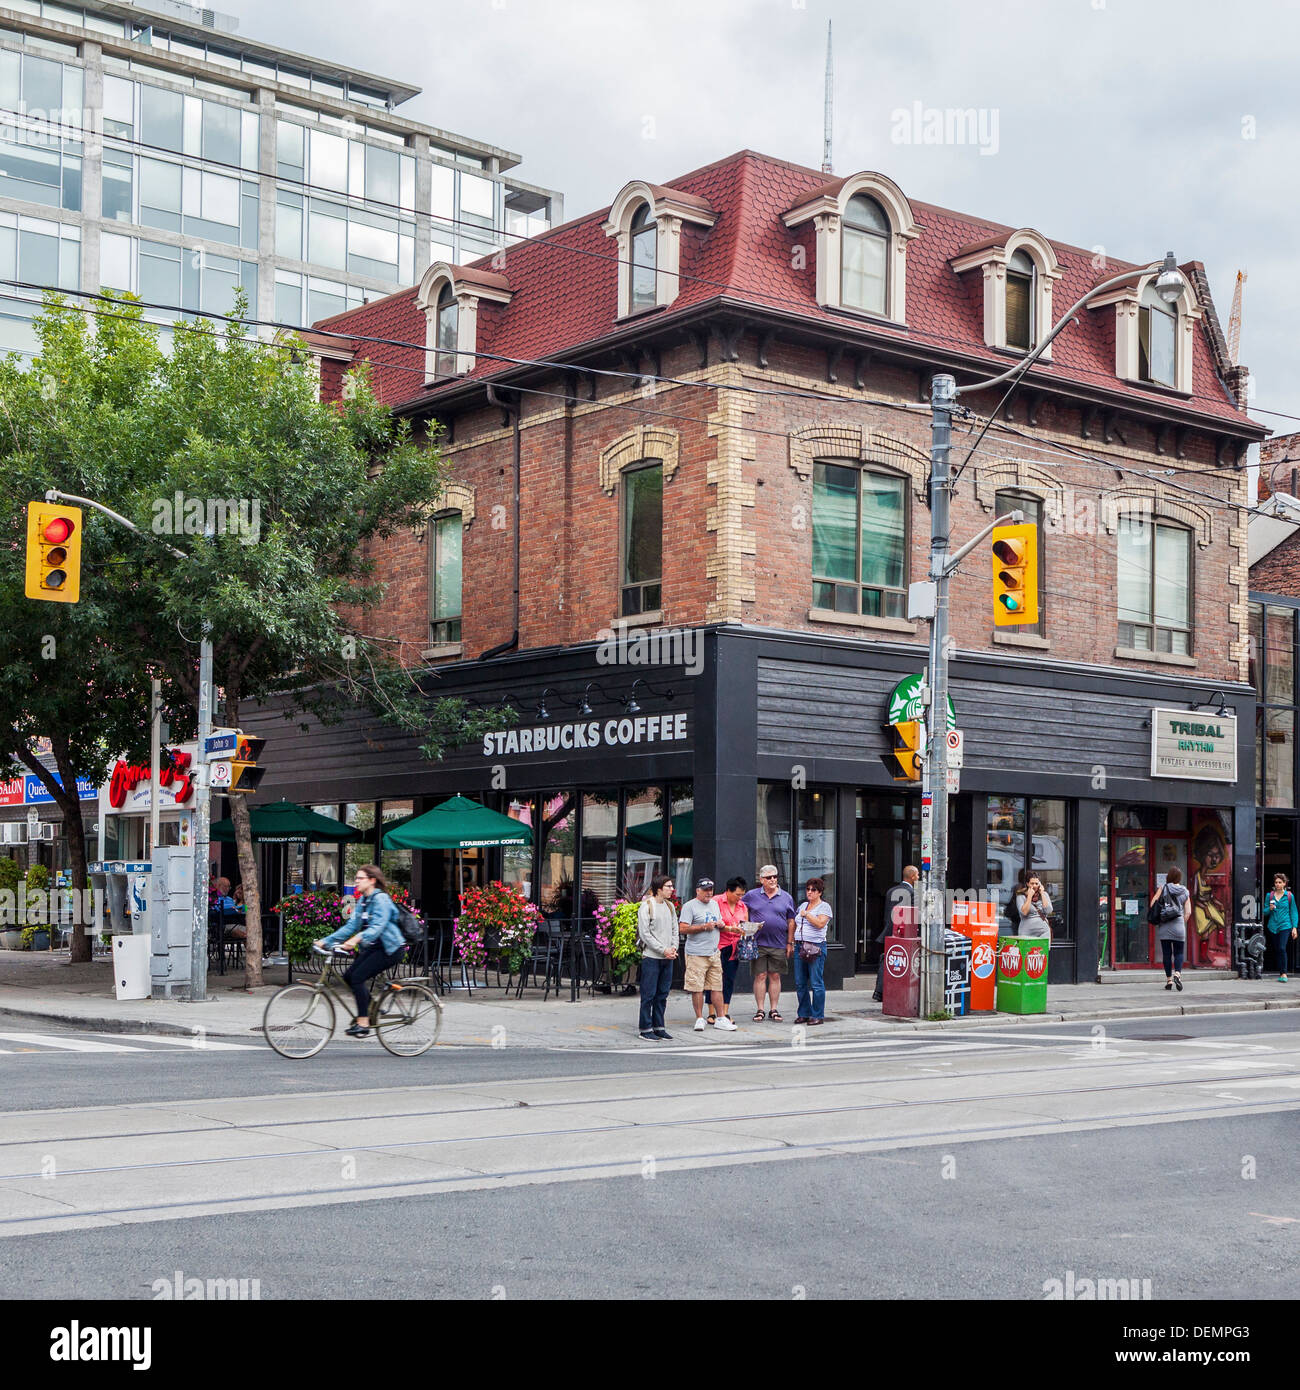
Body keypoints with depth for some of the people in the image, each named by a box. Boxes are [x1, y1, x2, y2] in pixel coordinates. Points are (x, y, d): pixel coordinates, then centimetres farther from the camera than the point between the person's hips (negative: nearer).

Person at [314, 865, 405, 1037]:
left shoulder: (381, 899, -16)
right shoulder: (362, 900, 10)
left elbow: (377, 927, -29)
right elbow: (351, 926, 8)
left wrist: (357, 939, -45)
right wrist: (326, 941, 1)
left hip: (390, 948, -9)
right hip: (372, 947, 9)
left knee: (358, 977, -18)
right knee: (348, 976, -2)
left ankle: (363, 1024, -13)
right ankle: (369, 1011, 15)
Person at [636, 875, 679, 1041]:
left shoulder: (670, 906, 13)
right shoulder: (646, 906, -8)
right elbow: (644, 933, -12)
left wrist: (673, 948, -1)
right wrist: (663, 950, -14)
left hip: (668, 958, 6)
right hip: (651, 957, -6)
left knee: (662, 994, 9)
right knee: (649, 994, -3)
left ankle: (658, 1027, 17)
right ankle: (646, 1028, 3)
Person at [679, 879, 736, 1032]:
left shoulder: (714, 904, 16)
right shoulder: (690, 906, -6)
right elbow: (682, 929, -14)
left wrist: (720, 924, 4)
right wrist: (704, 927, -16)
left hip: (714, 953, 6)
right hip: (696, 954, -6)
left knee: (717, 986, 6)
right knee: (697, 988, -4)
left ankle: (721, 1018, 10)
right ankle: (699, 1018, 5)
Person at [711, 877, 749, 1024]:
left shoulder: (742, 906, 14)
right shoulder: (716, 902, -5)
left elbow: (745, 926, 18)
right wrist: (731, 929, -21)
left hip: (734, 948, 5)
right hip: (718, 945, -5)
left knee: (730, 979, 4)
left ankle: (725, 1013, 9)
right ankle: (712, 1013, 2)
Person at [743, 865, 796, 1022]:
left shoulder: (786, 897, 7)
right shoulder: (751, 895, 4)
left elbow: (791, 921, 9)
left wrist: (790, 943, 5)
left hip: (779, 945, 1)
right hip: (758, 943, -1)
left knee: (775, 977, 5)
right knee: (760, 976, 0)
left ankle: (774, 1010, 12)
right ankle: (760, 1010, 6)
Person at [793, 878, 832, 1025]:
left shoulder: (824, 906, -2)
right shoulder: (803, 905, 19)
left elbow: (820, 923, -17)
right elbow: (795, 924, 24)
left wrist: (806, 914, -10)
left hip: (816, 946, -7)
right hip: (800, 946, 7)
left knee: (816, 983, -6)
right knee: (800, 983, 7)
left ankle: (818, 1016, -2)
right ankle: (804, 1014, 16)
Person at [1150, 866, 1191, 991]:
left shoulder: (1163, 889, 1)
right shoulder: (1185, 892, 7)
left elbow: (1152, 904, -5)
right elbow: (1188, 912, 3)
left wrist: (1156, 919, 8)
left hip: (1163, 925, -1)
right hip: (1178, 926, 1)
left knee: (1166, 953, 4)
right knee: (1178, 952, 6)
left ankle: (1169, 980, 5)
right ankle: (1177, 973, -18)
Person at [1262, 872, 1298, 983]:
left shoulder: (1289, 896, 2)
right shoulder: (1269, 896, 7)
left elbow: (1293, 912, 6)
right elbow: (1265, 912, 10)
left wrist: (1294, 927, 0)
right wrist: (1270, 909, -12)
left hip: (1285, 926, -3)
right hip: (1273, 927, 3)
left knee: (1282, 948, -16)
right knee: (1277, 949, 7)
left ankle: (1283, 973, -13)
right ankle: (1281, 972, 16)